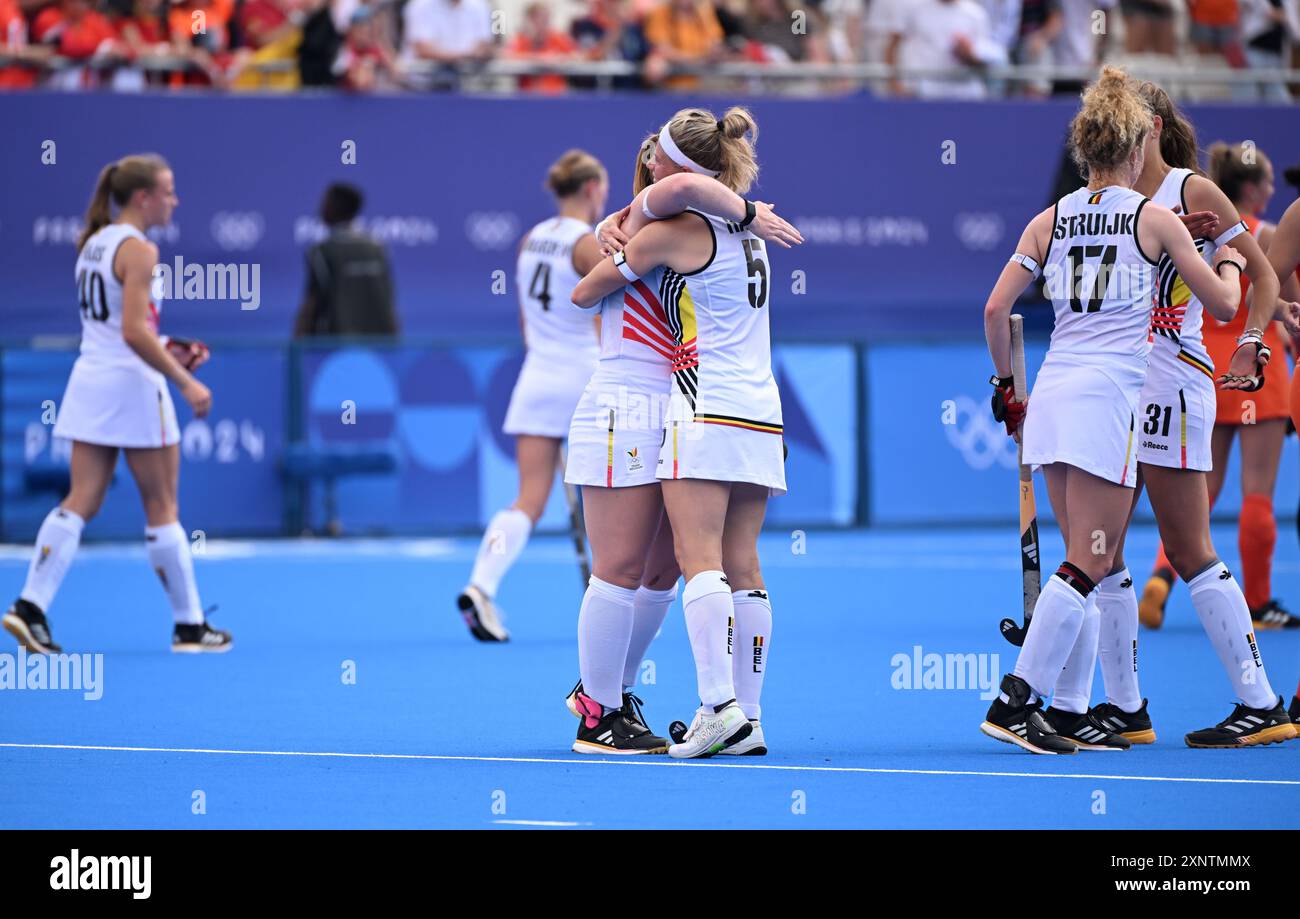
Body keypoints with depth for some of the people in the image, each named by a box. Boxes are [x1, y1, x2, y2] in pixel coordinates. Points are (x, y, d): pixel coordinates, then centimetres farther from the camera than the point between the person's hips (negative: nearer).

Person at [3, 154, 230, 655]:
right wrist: (186, 382, -20)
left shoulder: (93, 242, 12)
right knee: (162, 509, 3)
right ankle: (189, 625, 12)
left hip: (89, 382, 8)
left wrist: (166, 351, 18)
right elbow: (134, 332, -23)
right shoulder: (138, 250, -15)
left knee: (80, 503, 4)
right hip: (132, 387, -8)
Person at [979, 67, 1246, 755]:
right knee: (1087, 568, -5)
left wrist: (1005, 387, 18)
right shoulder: (1154, 220, -2)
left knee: (1085, 564, 12)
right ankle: (1016, 701, -13)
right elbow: (1222, 303, 7)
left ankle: (1069, 714, 10)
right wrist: (1229, 264, 29)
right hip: (1107, 396, -6)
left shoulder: (1050, 221, 9)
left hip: (1051, 394, 6)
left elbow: (996, 309, 5)